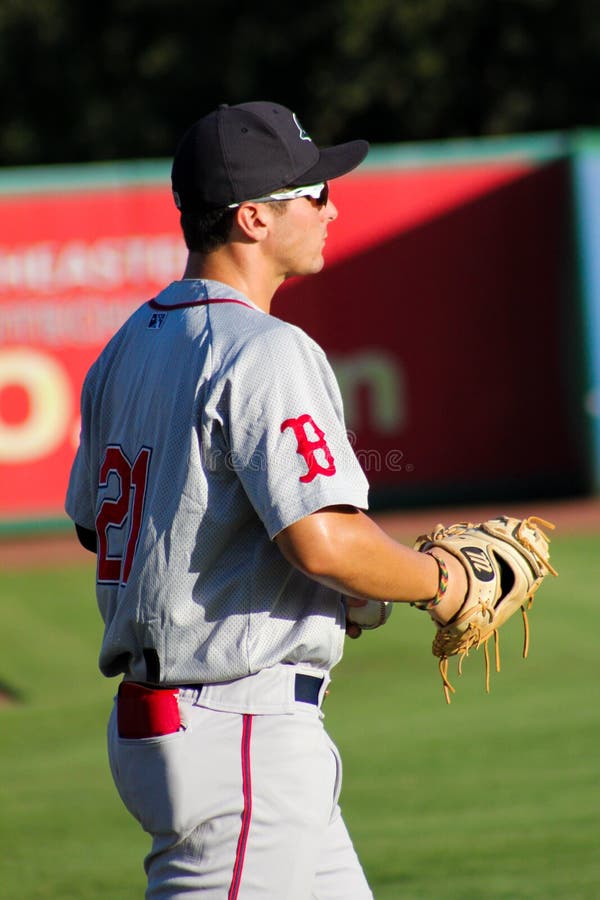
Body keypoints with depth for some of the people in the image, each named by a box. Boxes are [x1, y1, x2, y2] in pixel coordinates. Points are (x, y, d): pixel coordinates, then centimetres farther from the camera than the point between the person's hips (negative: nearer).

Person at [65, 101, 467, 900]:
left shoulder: (130, 346, 12)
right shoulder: (265, 352, -16)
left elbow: (93, 521, 21)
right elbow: (323, 540, -26)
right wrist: (438, 582, -7)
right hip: (240, 735, -10)